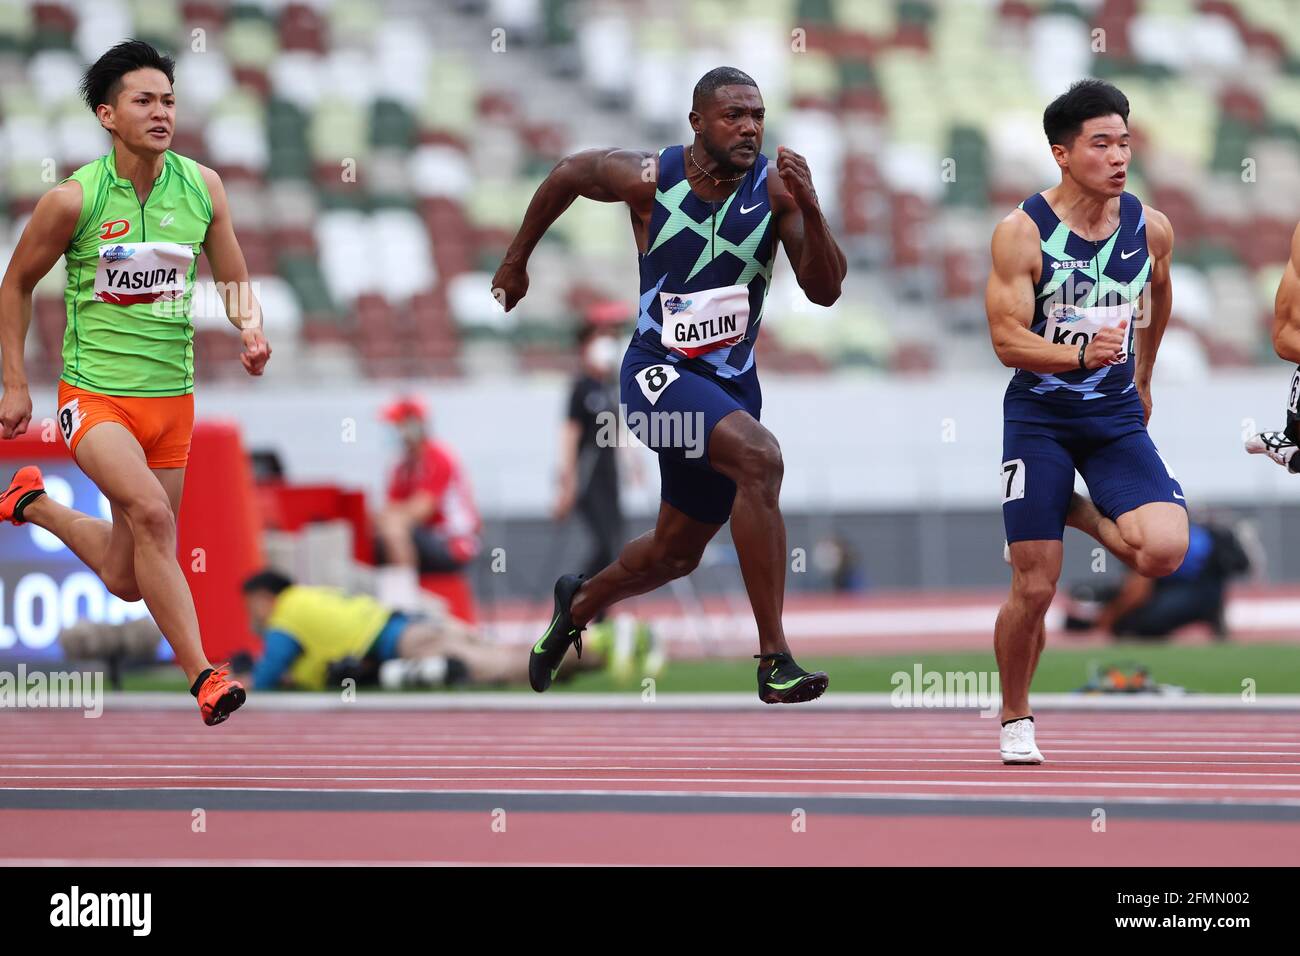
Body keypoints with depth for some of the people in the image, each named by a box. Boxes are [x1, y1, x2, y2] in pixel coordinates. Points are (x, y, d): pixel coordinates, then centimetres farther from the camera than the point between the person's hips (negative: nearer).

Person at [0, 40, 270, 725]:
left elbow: (233, 280, 11)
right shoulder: (73, 199, -10)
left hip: (171, 398, 4)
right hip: (94, 395, -4)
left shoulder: (202, 186, 0)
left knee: (128, 581, 11)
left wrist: (250, 331, -10)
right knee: (151, 510, -31)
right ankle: (203, 677, -27)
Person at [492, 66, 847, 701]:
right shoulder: (649, 179, -13)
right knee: (759, 457, -32)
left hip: (732, 380, 5)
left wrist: (810, 212, -30)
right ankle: (774, 661, -32)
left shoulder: (775, 187, -10)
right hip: (659, 372, -5)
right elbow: (569, 173, 7)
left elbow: (825, 292, -15)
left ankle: (580, 602, 53)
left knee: (677, 552, 19)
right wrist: (516, 260, 17)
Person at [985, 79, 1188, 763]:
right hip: (1038, 417, -3)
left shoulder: (1150, 228, -2)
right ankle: (1015, 720, 20)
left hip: (1115, 414, 3)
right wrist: (1081, 355, -34)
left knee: (1164, 550, -21)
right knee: (1034, 587, -4)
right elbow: (1007, 339, -18)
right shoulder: (1021, 233, -14)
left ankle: (1081, 515, 12)